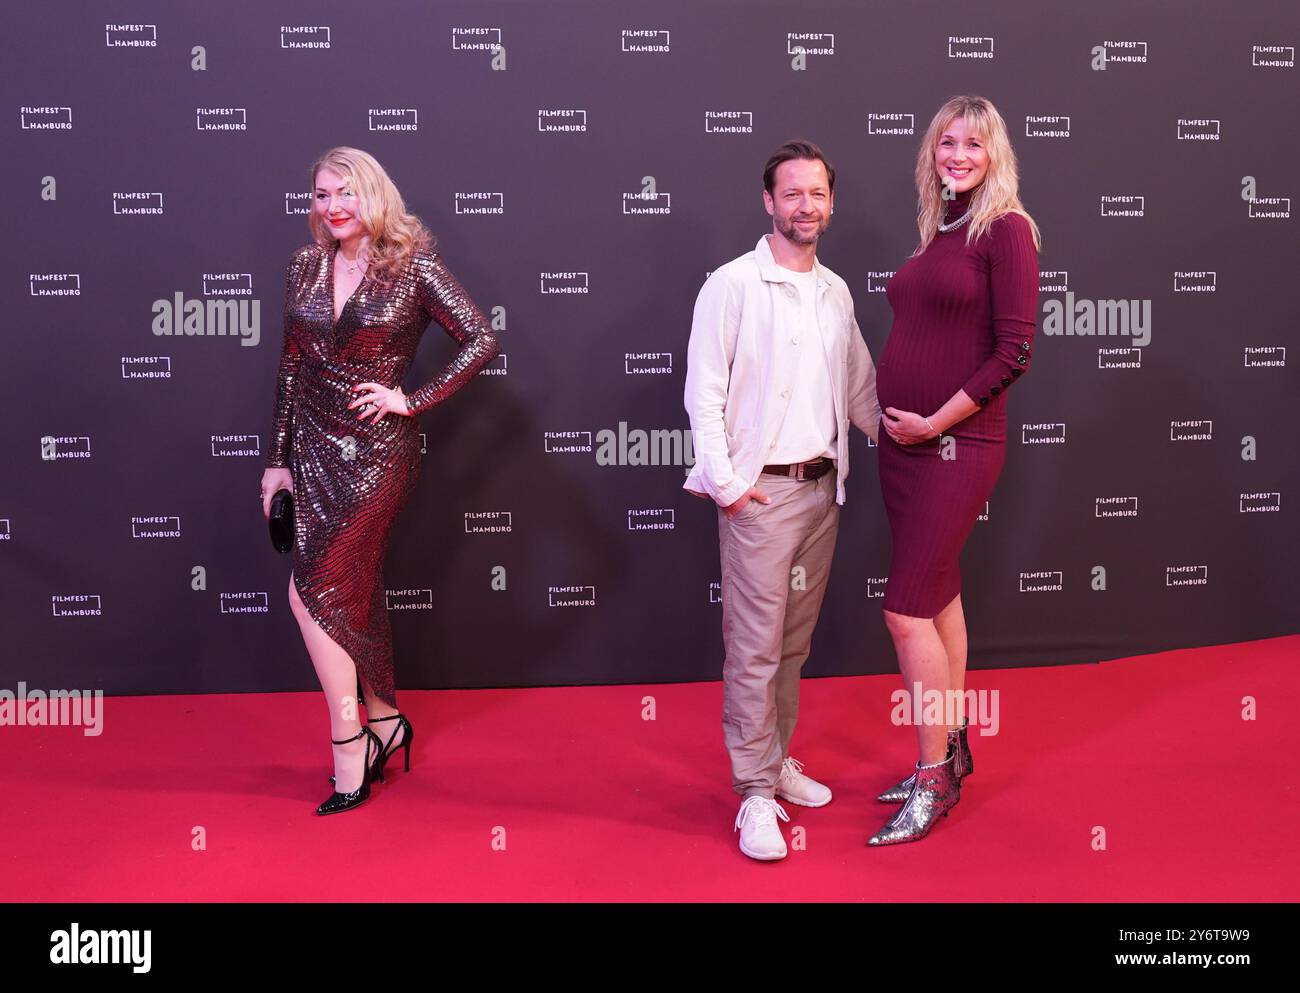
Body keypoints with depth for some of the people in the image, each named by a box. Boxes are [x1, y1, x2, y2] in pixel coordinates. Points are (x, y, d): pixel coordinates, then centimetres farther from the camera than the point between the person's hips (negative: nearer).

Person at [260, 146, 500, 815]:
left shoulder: (413, 266, -7)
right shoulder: (305, 266, 8)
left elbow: (482, 340, -11)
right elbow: (291, 367, 11)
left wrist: (411, 401, -14)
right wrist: (278, 458, 11)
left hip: (376, 451, -5)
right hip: (315, 447, 5)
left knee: (313, 589, -11)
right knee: (351, 593, 11)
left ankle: (349, 753, 1)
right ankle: (384, 721, 28)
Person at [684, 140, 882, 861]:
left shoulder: (836, 292, 13)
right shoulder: (733, 284, -6)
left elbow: (861, 387, 21)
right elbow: (703, 393, -9)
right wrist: (724, 483, -13)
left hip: (822, 488, 6)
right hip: (759, 492, -6)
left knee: (795, 641, 13)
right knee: (755, 648, -3)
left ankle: (776, 760, 27)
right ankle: (756, 793, 6)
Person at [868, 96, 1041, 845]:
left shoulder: (1005, 229, -9)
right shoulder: (937, 232, 13)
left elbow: (1015, 350, -15)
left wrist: (938, 420, -14)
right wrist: (897, 419, 6)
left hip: (957, 446, -8)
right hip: (903, 442, 8)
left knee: (907, 610, -7)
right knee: (939, 597, 15)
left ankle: (934, 783, 8)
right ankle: (952, 753, 29)